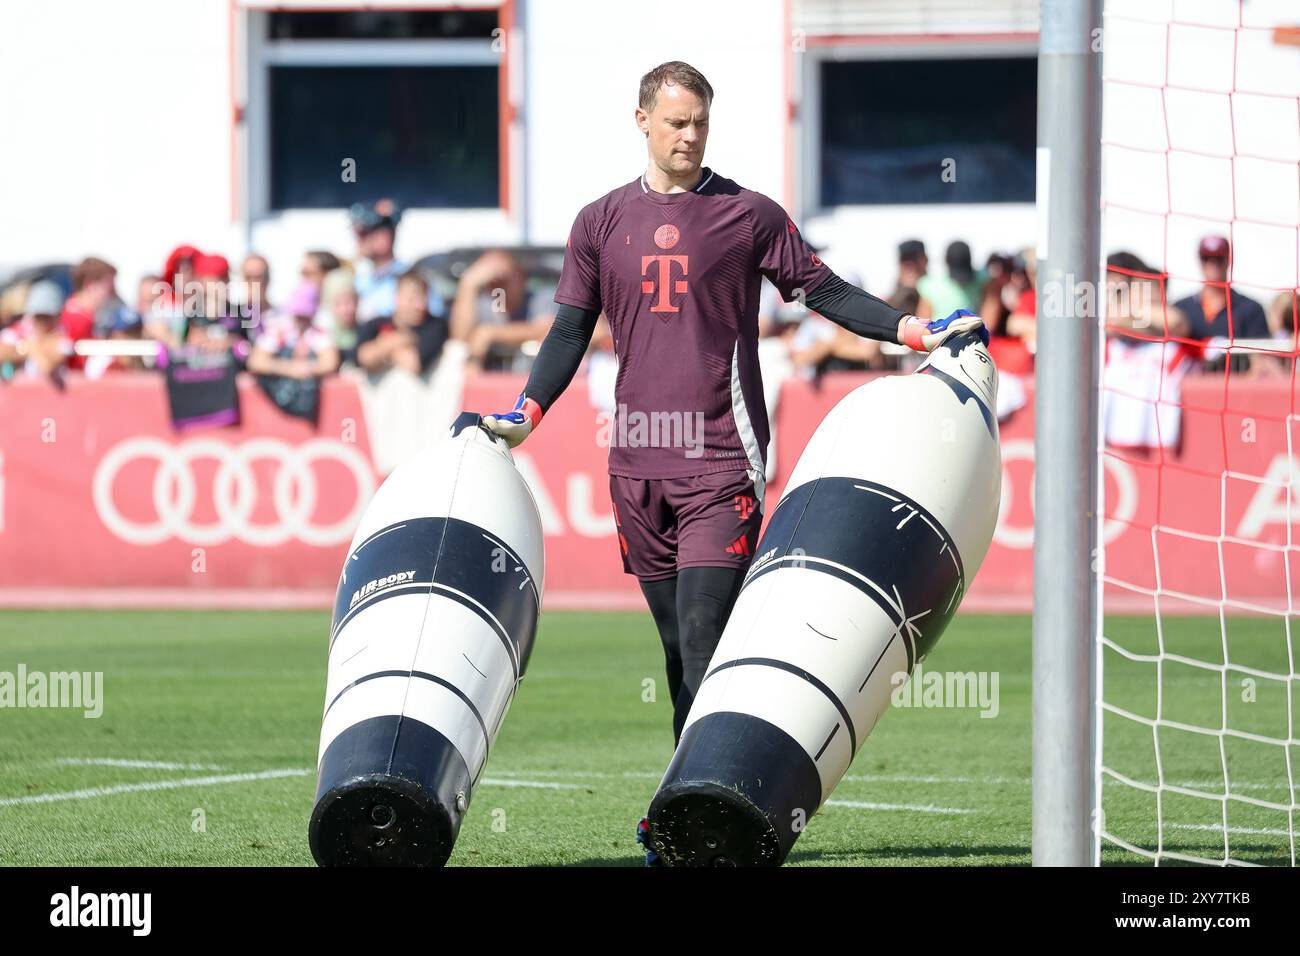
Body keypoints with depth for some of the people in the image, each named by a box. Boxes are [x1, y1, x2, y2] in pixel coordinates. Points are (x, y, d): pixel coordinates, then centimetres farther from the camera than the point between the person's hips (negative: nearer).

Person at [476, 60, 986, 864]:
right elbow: (572, 332, 16)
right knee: (677, 644, 6)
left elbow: (825, 292, 7)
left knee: (706, 637, -13)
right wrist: (524, 414, 4)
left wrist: (918, 332, -4)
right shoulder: (602, 223, 12)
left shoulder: (748, 216, 4)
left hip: (721, 457, -4)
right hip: (638, 460, 4)